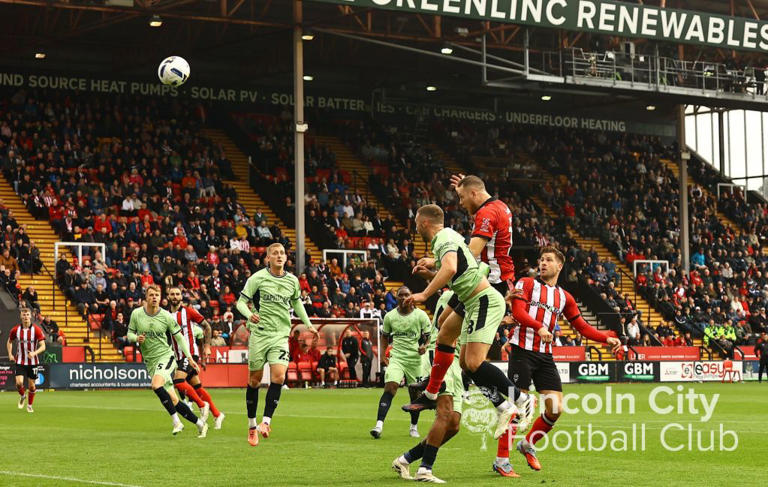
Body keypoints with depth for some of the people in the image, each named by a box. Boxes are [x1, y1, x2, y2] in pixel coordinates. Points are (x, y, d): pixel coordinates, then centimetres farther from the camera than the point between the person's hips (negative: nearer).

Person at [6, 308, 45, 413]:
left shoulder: (36, 330, -9)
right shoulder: (15, 330, -3)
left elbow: (43, 346, -12)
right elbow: (9, 341, 17)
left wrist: (34, 353, -30)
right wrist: (10, 354, 4)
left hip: (33, 362, -1)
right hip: (19, 361, 1)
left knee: (31, 385, 4)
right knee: (19, 382, -15)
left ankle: (29, 405, 25)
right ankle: (22, 396, 18)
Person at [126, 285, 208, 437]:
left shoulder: (166, 316, -5)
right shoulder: (136, 314, 0)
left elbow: (179, 337, 4)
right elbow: (130, 334, 10)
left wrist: (190, 358, -1)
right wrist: (136, 338, -13)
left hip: (166, 356, -3)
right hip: (150, 362, 3)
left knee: (156, 385, -31)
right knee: (173, 400, 0)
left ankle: (176, 422, -21)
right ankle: (199, 424, 13)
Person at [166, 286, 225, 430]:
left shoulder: (188, 311, -5)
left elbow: (206, 326, 2)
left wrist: (207, 346, -1)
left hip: (190, 353, -6)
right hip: (178, 357, 6)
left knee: (178, 380, -23)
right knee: (197, 387, 8)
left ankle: (203, 405, -7)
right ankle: (217, 414, 18)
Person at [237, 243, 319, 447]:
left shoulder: (292, 281, 8)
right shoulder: (258, 278, -4)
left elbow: (296, 302, 26)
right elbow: (241, 301, -2)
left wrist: (308, 324, 18)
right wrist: (249, 315, -23)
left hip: (280, 335, 2)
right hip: (259, 333, -2)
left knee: (278, 377, -17)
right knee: (254, 380, 3)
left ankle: (266, 421, -13)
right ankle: (252, 425, 17)